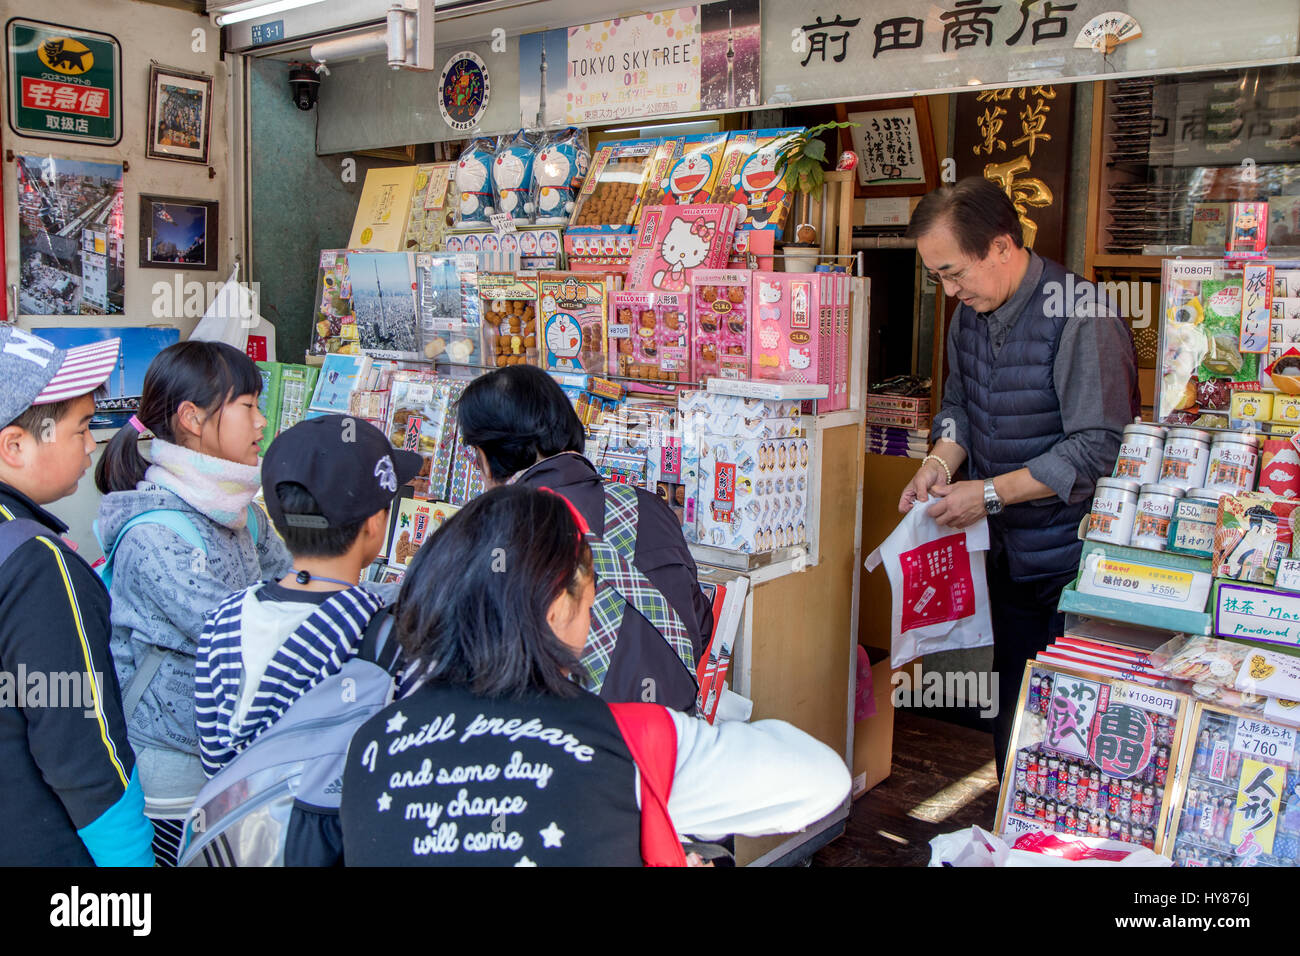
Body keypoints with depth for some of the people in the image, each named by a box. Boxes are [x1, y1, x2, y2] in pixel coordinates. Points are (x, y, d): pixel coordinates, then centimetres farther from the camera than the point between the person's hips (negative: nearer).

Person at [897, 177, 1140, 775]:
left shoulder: (1082, 317, -20)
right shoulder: (969, 314, 5)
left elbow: (1096, 447, -22)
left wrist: (991, 493, -22)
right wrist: (938, 466, -3)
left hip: (1073, 554, -7)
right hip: (1007, 552, 8)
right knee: (1010, 705, 17)